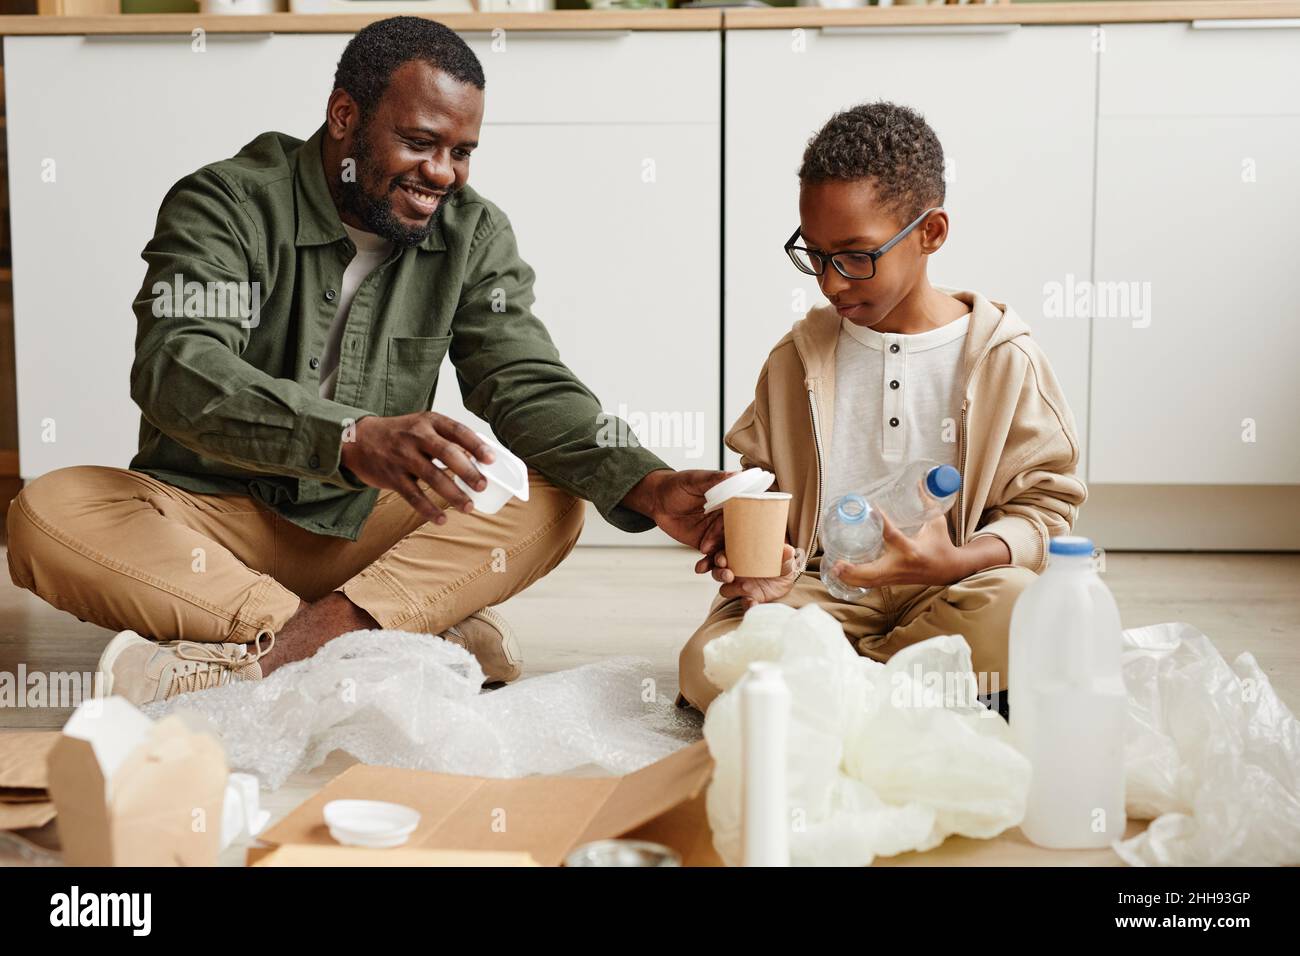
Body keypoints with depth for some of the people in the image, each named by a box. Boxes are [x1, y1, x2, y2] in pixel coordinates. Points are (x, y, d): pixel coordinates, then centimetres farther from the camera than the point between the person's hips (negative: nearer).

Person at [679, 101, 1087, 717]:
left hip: (947, 589, -1)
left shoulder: (1001, 358, 1)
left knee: (1017, 610, -37)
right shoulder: (795, 359, 10)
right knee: (708, 665, -29)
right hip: (823, 591, 1)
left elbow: (1044, 502, 2)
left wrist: (957, 561, -19)